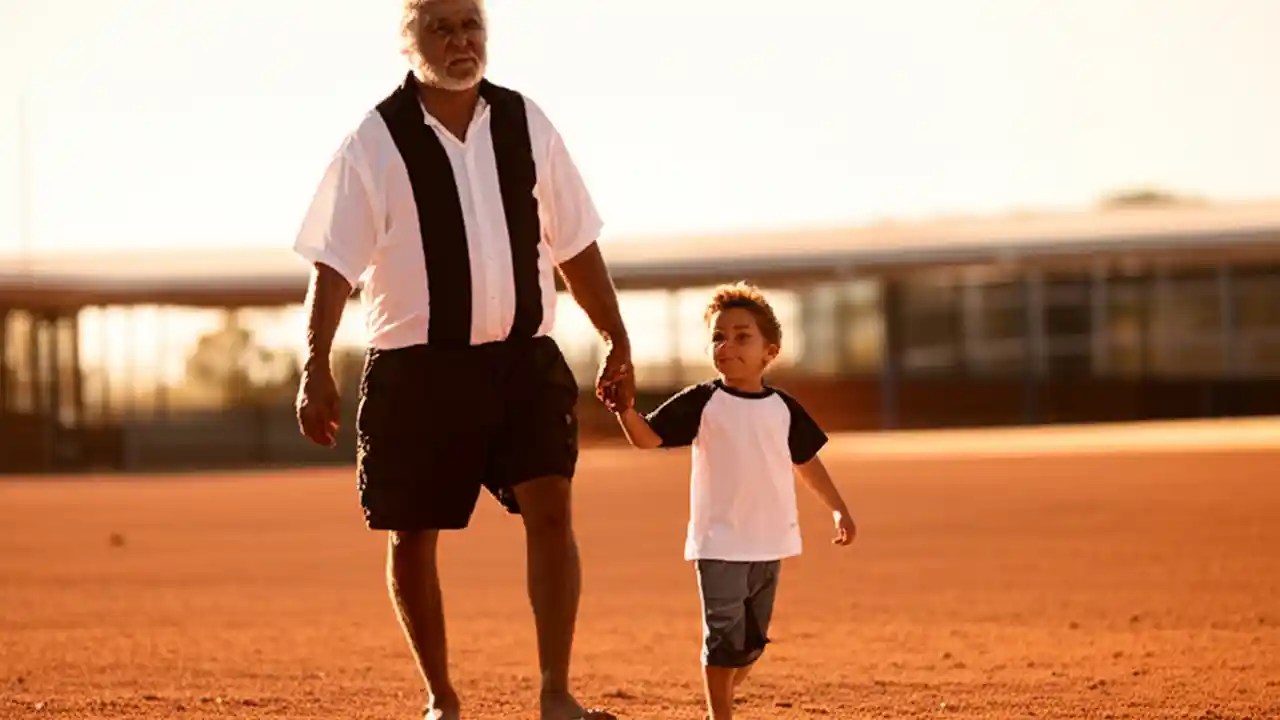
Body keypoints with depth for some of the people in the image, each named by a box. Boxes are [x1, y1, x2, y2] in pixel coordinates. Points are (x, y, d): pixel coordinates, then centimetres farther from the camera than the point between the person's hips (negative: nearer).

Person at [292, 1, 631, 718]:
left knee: (551, 511, -14)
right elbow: (334, 263, -9)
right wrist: (317, 367, -18)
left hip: (525, 358, 2)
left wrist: (618, 341, 14)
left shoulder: (526, 124, 5)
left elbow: (576, 244, 13)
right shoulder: (376, 142, -6)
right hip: (415, 369, -2)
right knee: (413, 539, 5)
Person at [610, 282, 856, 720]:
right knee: (725, 635, -7)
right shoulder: (701, 403, -6)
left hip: (769, 543, 4)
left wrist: (838, 509, 15)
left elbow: (807, 463, 16)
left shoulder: (783, 408, 4)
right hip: (719, 543, -4)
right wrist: (626, 411, -32)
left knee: (753, 641, 12)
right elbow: (648, 437, -12)